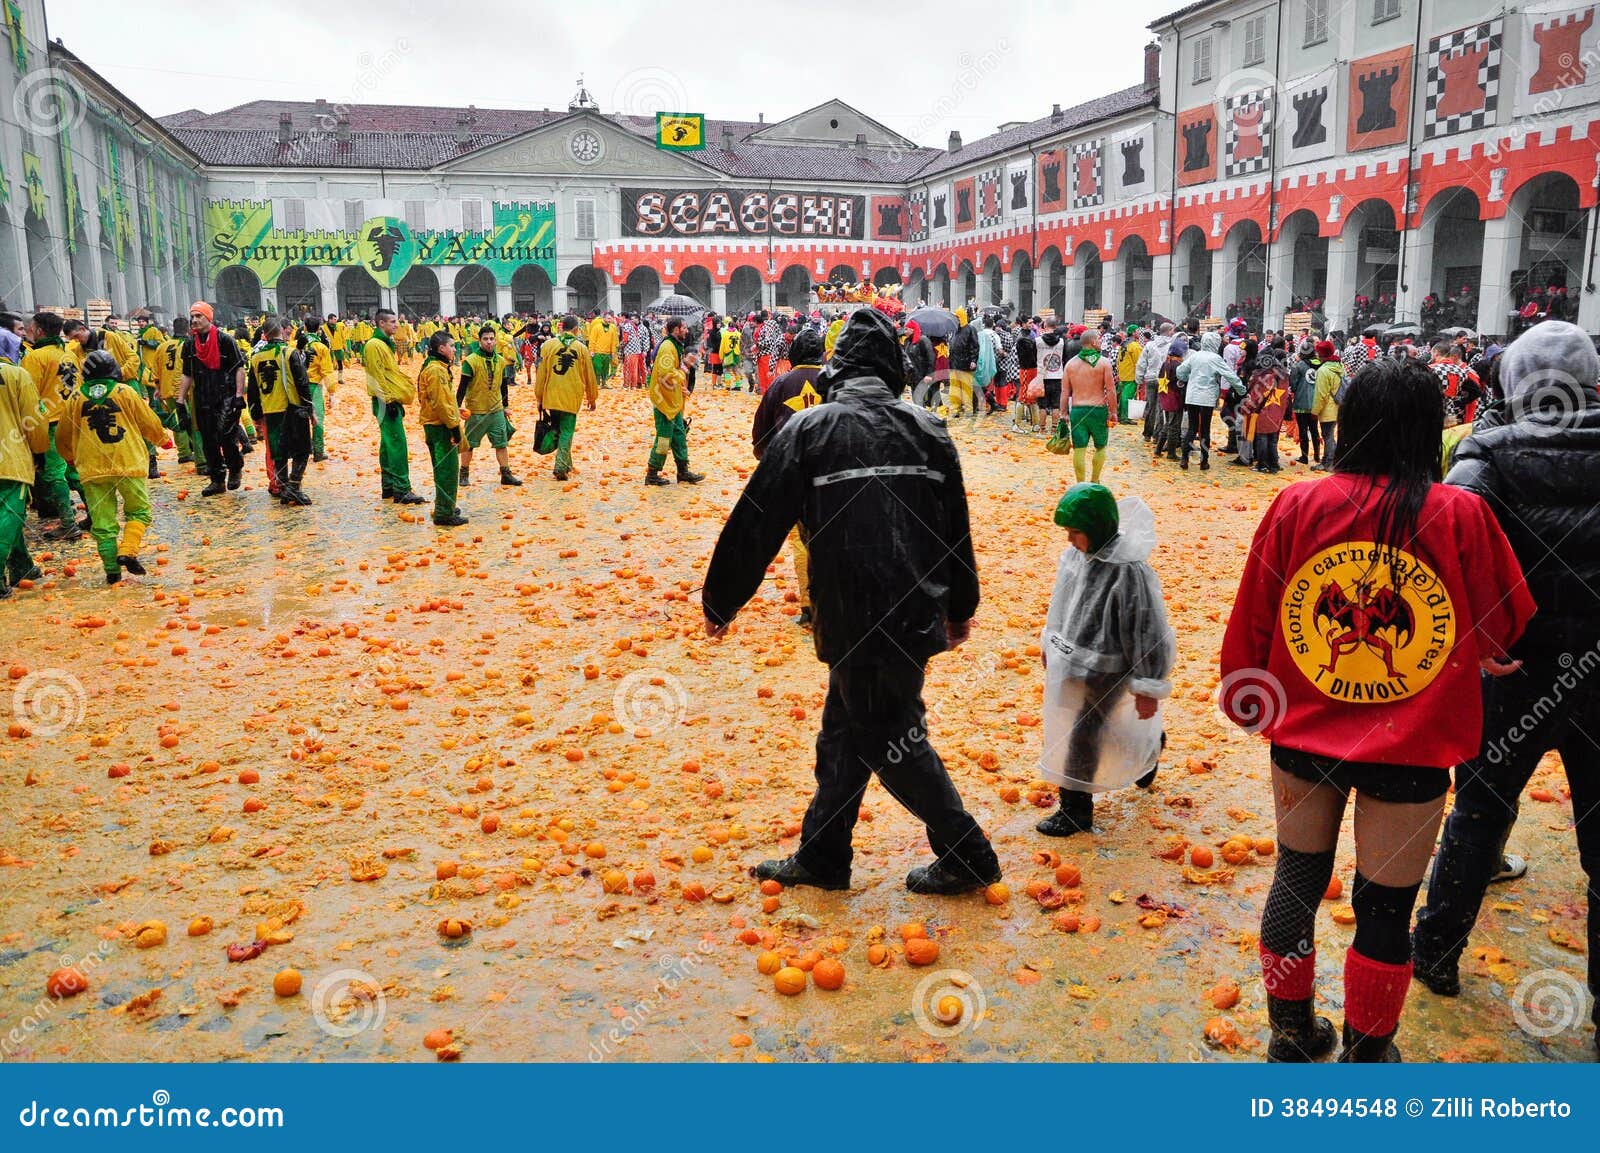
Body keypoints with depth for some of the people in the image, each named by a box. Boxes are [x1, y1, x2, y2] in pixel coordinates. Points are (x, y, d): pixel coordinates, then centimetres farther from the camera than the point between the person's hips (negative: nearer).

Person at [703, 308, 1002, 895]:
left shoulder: (808, 429, -8)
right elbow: (956, 526, 14)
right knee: (844, 729, 18)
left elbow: (758, 523, -5)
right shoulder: (927, 428, 5)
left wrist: (721, 602, 7)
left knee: (890, 739, 7)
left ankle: (968, 857, 15)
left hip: (853, 619, -6)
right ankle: (821, 857, 28)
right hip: (915, 613, 6)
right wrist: (960, 606, 28)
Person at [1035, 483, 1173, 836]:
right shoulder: (1075, 554, -2)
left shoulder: (1128, 570, -25)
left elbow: (1146, 630, -20)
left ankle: (1076, 810, 15)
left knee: (1084, 735, -3)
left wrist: (1148, 688, -16)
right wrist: (1049, 642, 23)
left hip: (1105, 671, -8)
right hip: (1070, 662, 8)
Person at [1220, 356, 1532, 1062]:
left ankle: (1291, 1032, 36)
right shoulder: (1461, 515, -13)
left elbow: (1249, 621, -1)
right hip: (1411, 747, -2)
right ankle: (1367, 1055, 31)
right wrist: (1476, 659, 22)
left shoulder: (1295, 507, -9)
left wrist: (1244, 701, 15)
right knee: (1386, 909, 14)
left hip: (1303, 735, 2)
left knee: (1297, 878, 20)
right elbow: (1503, 628, 0)